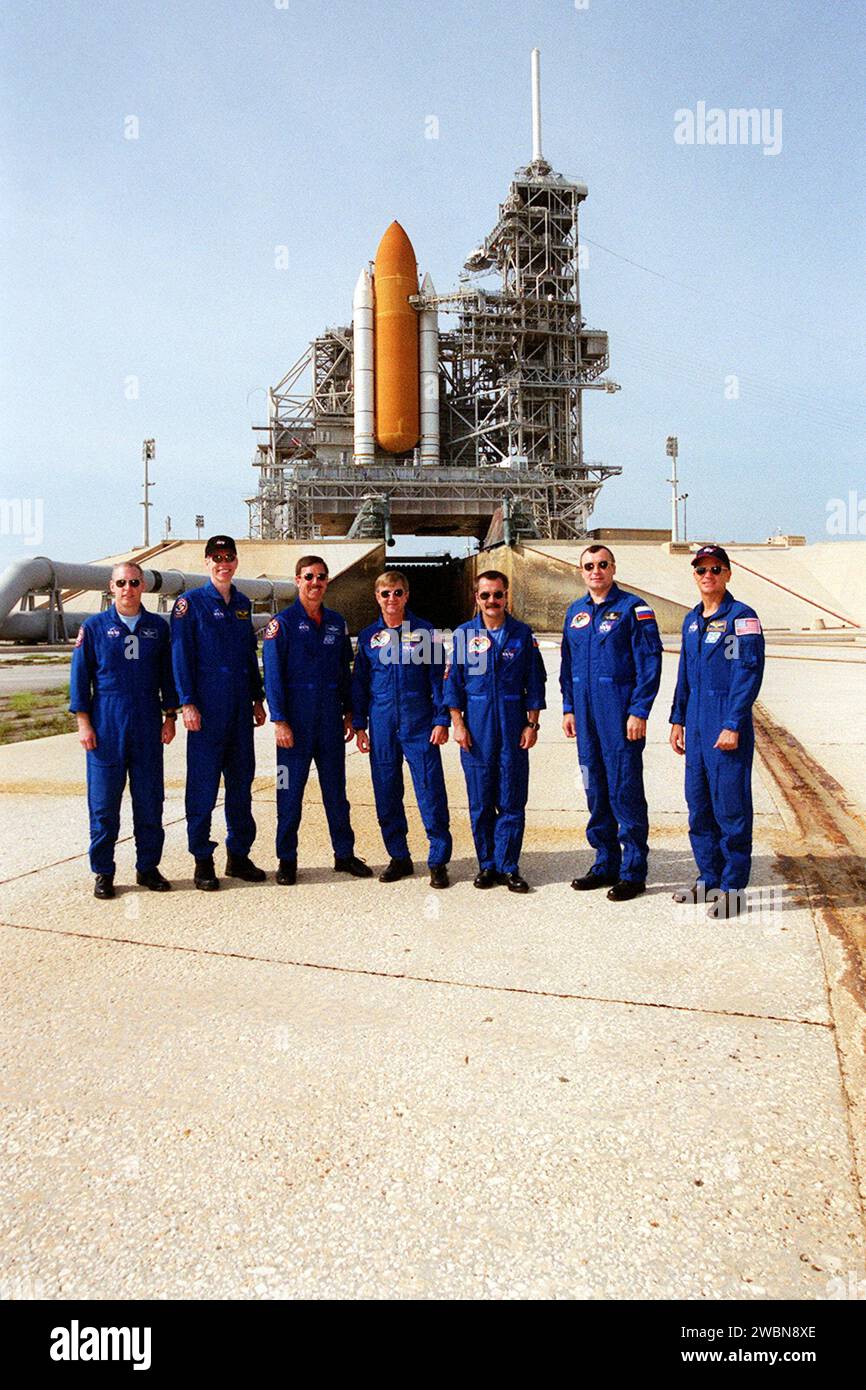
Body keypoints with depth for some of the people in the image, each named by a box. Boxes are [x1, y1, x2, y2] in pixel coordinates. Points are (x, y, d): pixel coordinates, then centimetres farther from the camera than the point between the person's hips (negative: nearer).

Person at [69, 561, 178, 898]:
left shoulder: (158, 627, 9)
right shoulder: (94, 627, 3)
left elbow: (167, 675, 13)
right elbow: (79, 677, 2)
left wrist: (170, 716, 7)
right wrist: (83, 723, -4)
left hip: (148, 725, 2)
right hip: (106, 727, -2)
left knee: (149, 800, 5)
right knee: (103, 802, 2)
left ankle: (148, 867, 17)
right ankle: (103, 872, 13)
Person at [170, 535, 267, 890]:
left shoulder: (242, 604, 14)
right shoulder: (190, 603, -3)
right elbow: (181, 656, -7)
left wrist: (257, 698, 15)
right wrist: (187, 703, -14)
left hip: (240, 707, 6)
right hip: (207, 707, -6)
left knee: (241, 780, 9)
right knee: (203, 783, -1)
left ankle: (239, 854, 20)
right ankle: (202, 861, 8)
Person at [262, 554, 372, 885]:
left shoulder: (336, 623, 11)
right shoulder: (282, 623, -4)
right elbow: (273, 675, -8)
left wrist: (349, 712, 11)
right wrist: (279, 720, -14)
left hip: (330, 720, 4)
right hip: (295, 722, -4)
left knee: (336, 790, 10)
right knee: (290, 792, 3)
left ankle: (344, 854, 20)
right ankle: (287, 859, 14)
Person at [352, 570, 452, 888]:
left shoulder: (425, 631, 1)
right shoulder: (368, 636, 9)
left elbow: (438, 677, 1)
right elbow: (360, 683, 13)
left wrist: (441, 720, -5)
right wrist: (359, 725, 8)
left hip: (420, 723, -3)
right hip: (382, 725, 3)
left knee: (431, 791, -4)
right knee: (386, 793, 8)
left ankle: (438, 861, 5)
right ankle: (399, 858, 21)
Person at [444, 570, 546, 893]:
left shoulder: (522, 634, 5)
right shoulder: (464, 634, 5)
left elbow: (535, 682, 6)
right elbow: (453, 682, 5)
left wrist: (532, 724, 1)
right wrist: (457, 723, -2)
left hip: (513, 728, 0)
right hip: (476, 728, 0)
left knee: (512, 802, 2)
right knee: (480, 802, 5)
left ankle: (508, 867, 11)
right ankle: (487, 865, 17)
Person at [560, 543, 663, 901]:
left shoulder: (633, 608, -4)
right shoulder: (575, 612, 14)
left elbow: (649, 664, -9)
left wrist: (639, 712, -14)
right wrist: (568, 708, 12)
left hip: (621, 715, -6)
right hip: (586, 715, 6)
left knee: (626, 791, -3)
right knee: (596, 791, 11)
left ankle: (633, 872, 7)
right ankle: (606, 865, 23)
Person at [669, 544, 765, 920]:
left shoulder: (742, 617, -8)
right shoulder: (691, 620, 15)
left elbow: (748, 674, -13)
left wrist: (733, 725, -18)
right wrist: (678, 719, 17)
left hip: (727, 725, -7)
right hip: (696, 725, 7)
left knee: (730, 807, -1)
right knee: (699, 805, 12)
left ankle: (732, 888, 8)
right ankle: (708, 878, 24)